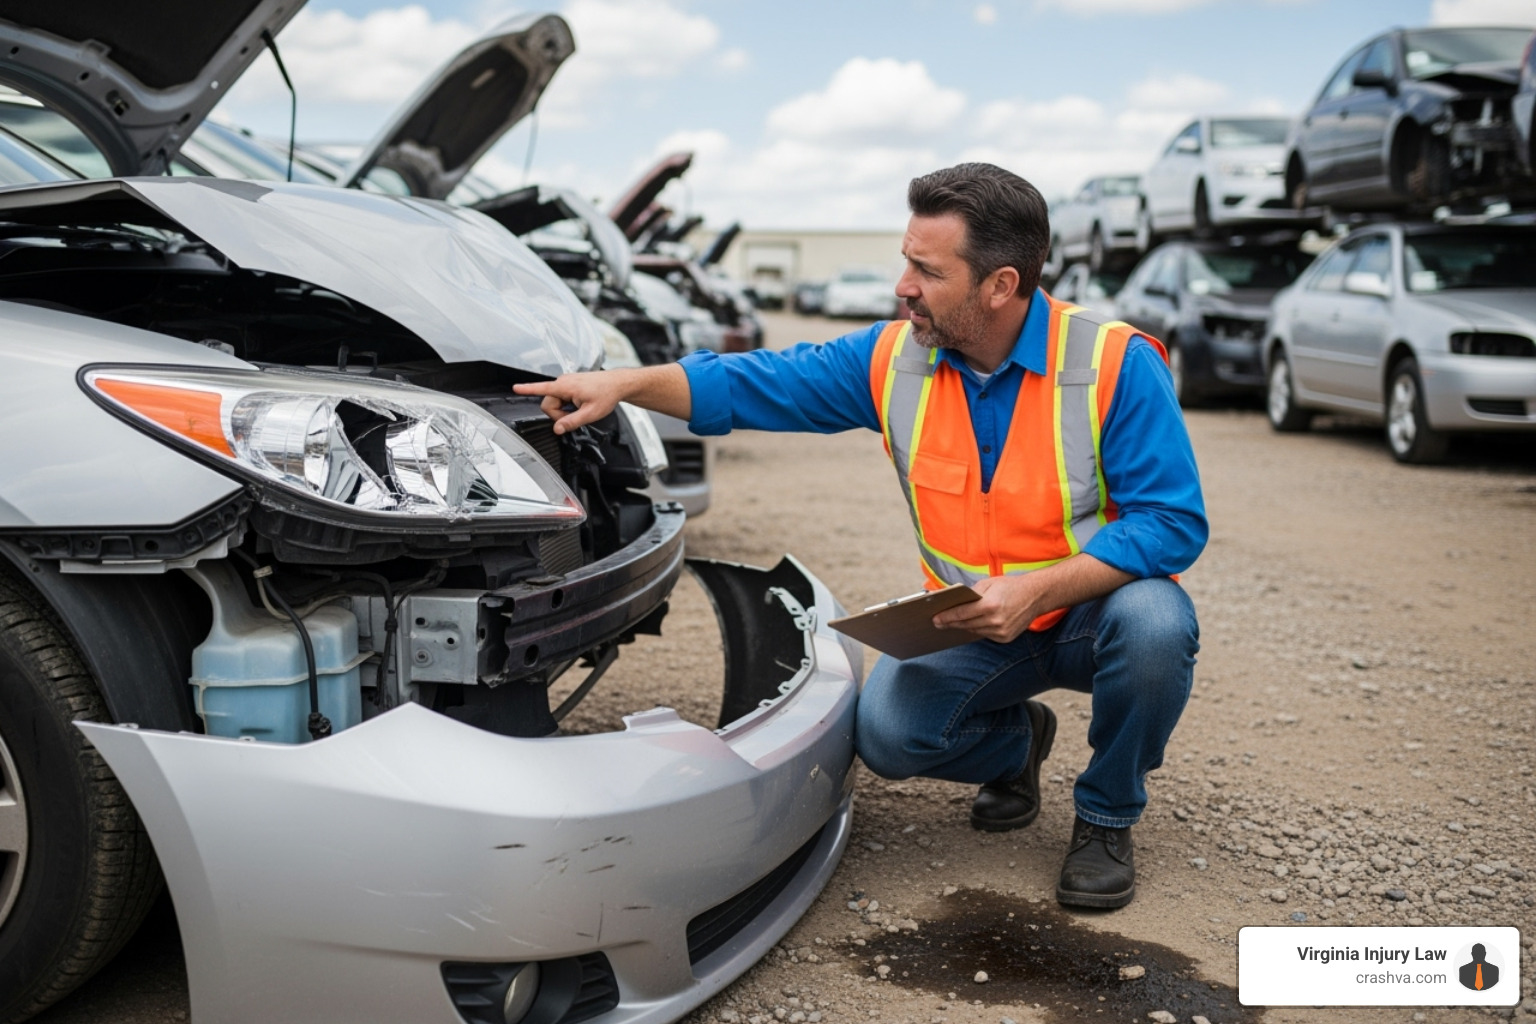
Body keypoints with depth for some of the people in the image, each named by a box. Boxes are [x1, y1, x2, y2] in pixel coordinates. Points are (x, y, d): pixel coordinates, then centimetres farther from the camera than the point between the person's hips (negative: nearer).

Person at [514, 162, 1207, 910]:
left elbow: (1172, 523, -21)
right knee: (886, 733, -23)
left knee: (1153, 623, -36)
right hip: (971, 624, 3)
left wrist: (1037, 590, -31)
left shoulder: (1117, 364, -18)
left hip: (1092, 611, -2)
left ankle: (1106, 816, -4)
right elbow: (754, 385, -1)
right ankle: (1014, 745, 15)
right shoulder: (893, 358, -5)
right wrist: (625, 384, -13)